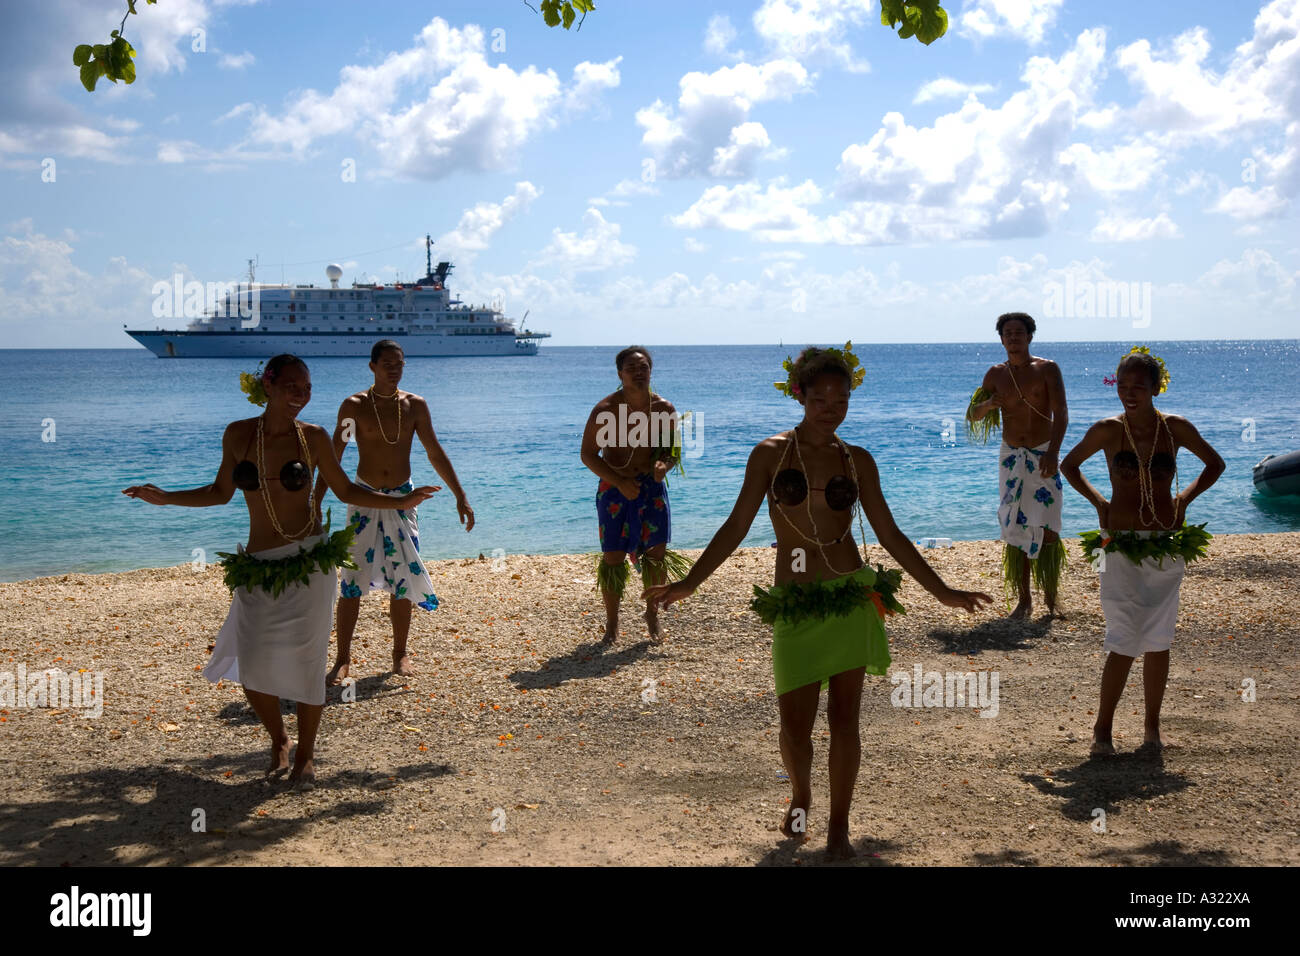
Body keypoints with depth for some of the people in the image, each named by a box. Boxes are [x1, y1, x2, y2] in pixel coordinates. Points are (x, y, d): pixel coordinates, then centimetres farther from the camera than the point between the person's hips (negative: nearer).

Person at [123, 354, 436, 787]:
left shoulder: (312, 437, -1)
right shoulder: (238, 434, 2)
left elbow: (346, 491, 8)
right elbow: (220, 493, 13)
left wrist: (399, 502, -3)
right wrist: (164, 498, 7)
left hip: (309, 561, -2)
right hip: (258, 567, 2)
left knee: (306, 662, -1)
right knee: (253, 669, -3)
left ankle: (305, 753, 20)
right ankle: (278, 740, 25)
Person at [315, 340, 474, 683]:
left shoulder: (415, 405, 1)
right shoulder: (354, 406, -6)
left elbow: (435, 453, 7)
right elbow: (333, 456, -4)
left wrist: (460, 496, 5)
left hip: (402, 500, 2)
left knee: (402, 580, 5)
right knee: (352, 580, -6)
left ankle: (400, 654, 18)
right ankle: (343, 660, 1)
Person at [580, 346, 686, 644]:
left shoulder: (664, 409, -3)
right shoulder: (605, 410, -12)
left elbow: (672, 449, 8)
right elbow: (588, 455, -8)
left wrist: (664, 465, -17)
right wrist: (619, 482, -19)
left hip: (652, 486, 3)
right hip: (614, 488, -2)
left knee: (657, 552, 2)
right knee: (613, 557, -2)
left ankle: (653, 614, 23)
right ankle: (611, 623, 14)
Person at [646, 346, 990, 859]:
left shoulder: (857, 461, 5)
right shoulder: (771, 454, 1)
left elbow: (890, 536, 9)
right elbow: (737, 526, 1)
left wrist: (942, 591, 8)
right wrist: (688, 583, -5)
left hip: (852, 599, 1)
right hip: (795, 606, -1)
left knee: (844, 718, 1)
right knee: (795, 724, -1)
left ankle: (839, 828, 14)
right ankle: (800, 797, 31)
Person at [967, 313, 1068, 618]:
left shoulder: (1047, 369, -5)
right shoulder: (996, 374, 4)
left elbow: (1061, 413, -14)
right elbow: (971, 415, 8)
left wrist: (1053, 452, -29)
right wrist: (987, 404, -16)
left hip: (1043, 455, -3)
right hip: (1011, 456, 3)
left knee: (1048, 529, -8)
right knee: (1015, 529, 3)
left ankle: (1051, 598, 3)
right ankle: (1024, 599, 11)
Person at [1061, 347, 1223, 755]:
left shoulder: (1175, 428, -2)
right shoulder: (1108, 430, -6)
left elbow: (1215, 464, 15)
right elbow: (1068, 465, 10)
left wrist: (1186, 496, 3)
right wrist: (1097, 500, 0)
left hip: (1166, 545, 2)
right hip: (1122, 545, -2)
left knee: (1158, 641, 9)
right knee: (1125, 642, -7)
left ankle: (1152, 727, 21)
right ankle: (1102, 728, 6)